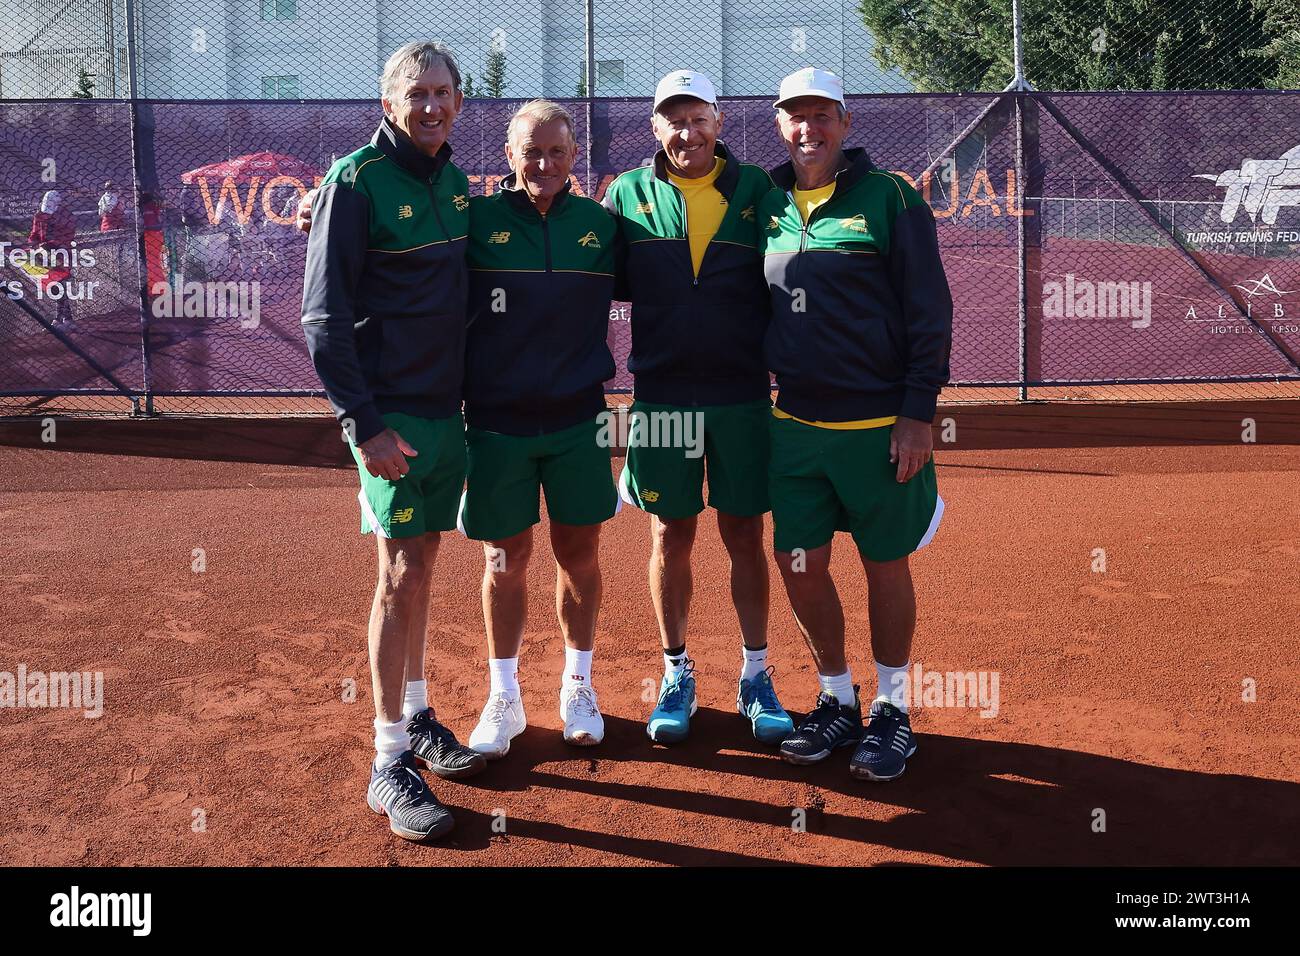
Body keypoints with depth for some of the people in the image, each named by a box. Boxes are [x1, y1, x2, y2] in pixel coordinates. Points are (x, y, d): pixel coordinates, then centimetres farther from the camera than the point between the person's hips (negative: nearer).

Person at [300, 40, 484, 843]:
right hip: (392, 415, -7)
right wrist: (364, 424, -18)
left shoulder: (455, 181, 10)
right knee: (402, 575, -6)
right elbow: (324, 317, -14)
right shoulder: (357, 181, -11)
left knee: (422, 564, 15)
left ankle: (418, 718, 28)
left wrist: (469, 396, 13)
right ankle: (390, 765, 2)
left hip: (447, 409, 7)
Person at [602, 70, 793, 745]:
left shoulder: (757, 190, 3)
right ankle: (676, 676, 23)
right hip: (660, 395, 1)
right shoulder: (629, 194, 5)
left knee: (744, 536, 7)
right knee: (671, 537, 8)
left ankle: (755, 677, 20)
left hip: (743, 394, 0)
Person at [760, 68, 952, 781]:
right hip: (794, 425, 4)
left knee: (885, 567, 6)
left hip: (879, 428, -4)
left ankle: (891, 709, 24)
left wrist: (919, 413, -12)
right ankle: (837, 700, 26)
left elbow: (930, 309, -7)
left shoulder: (888, 196, -5)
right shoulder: (767, 206, 8)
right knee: (799, 566, 6)